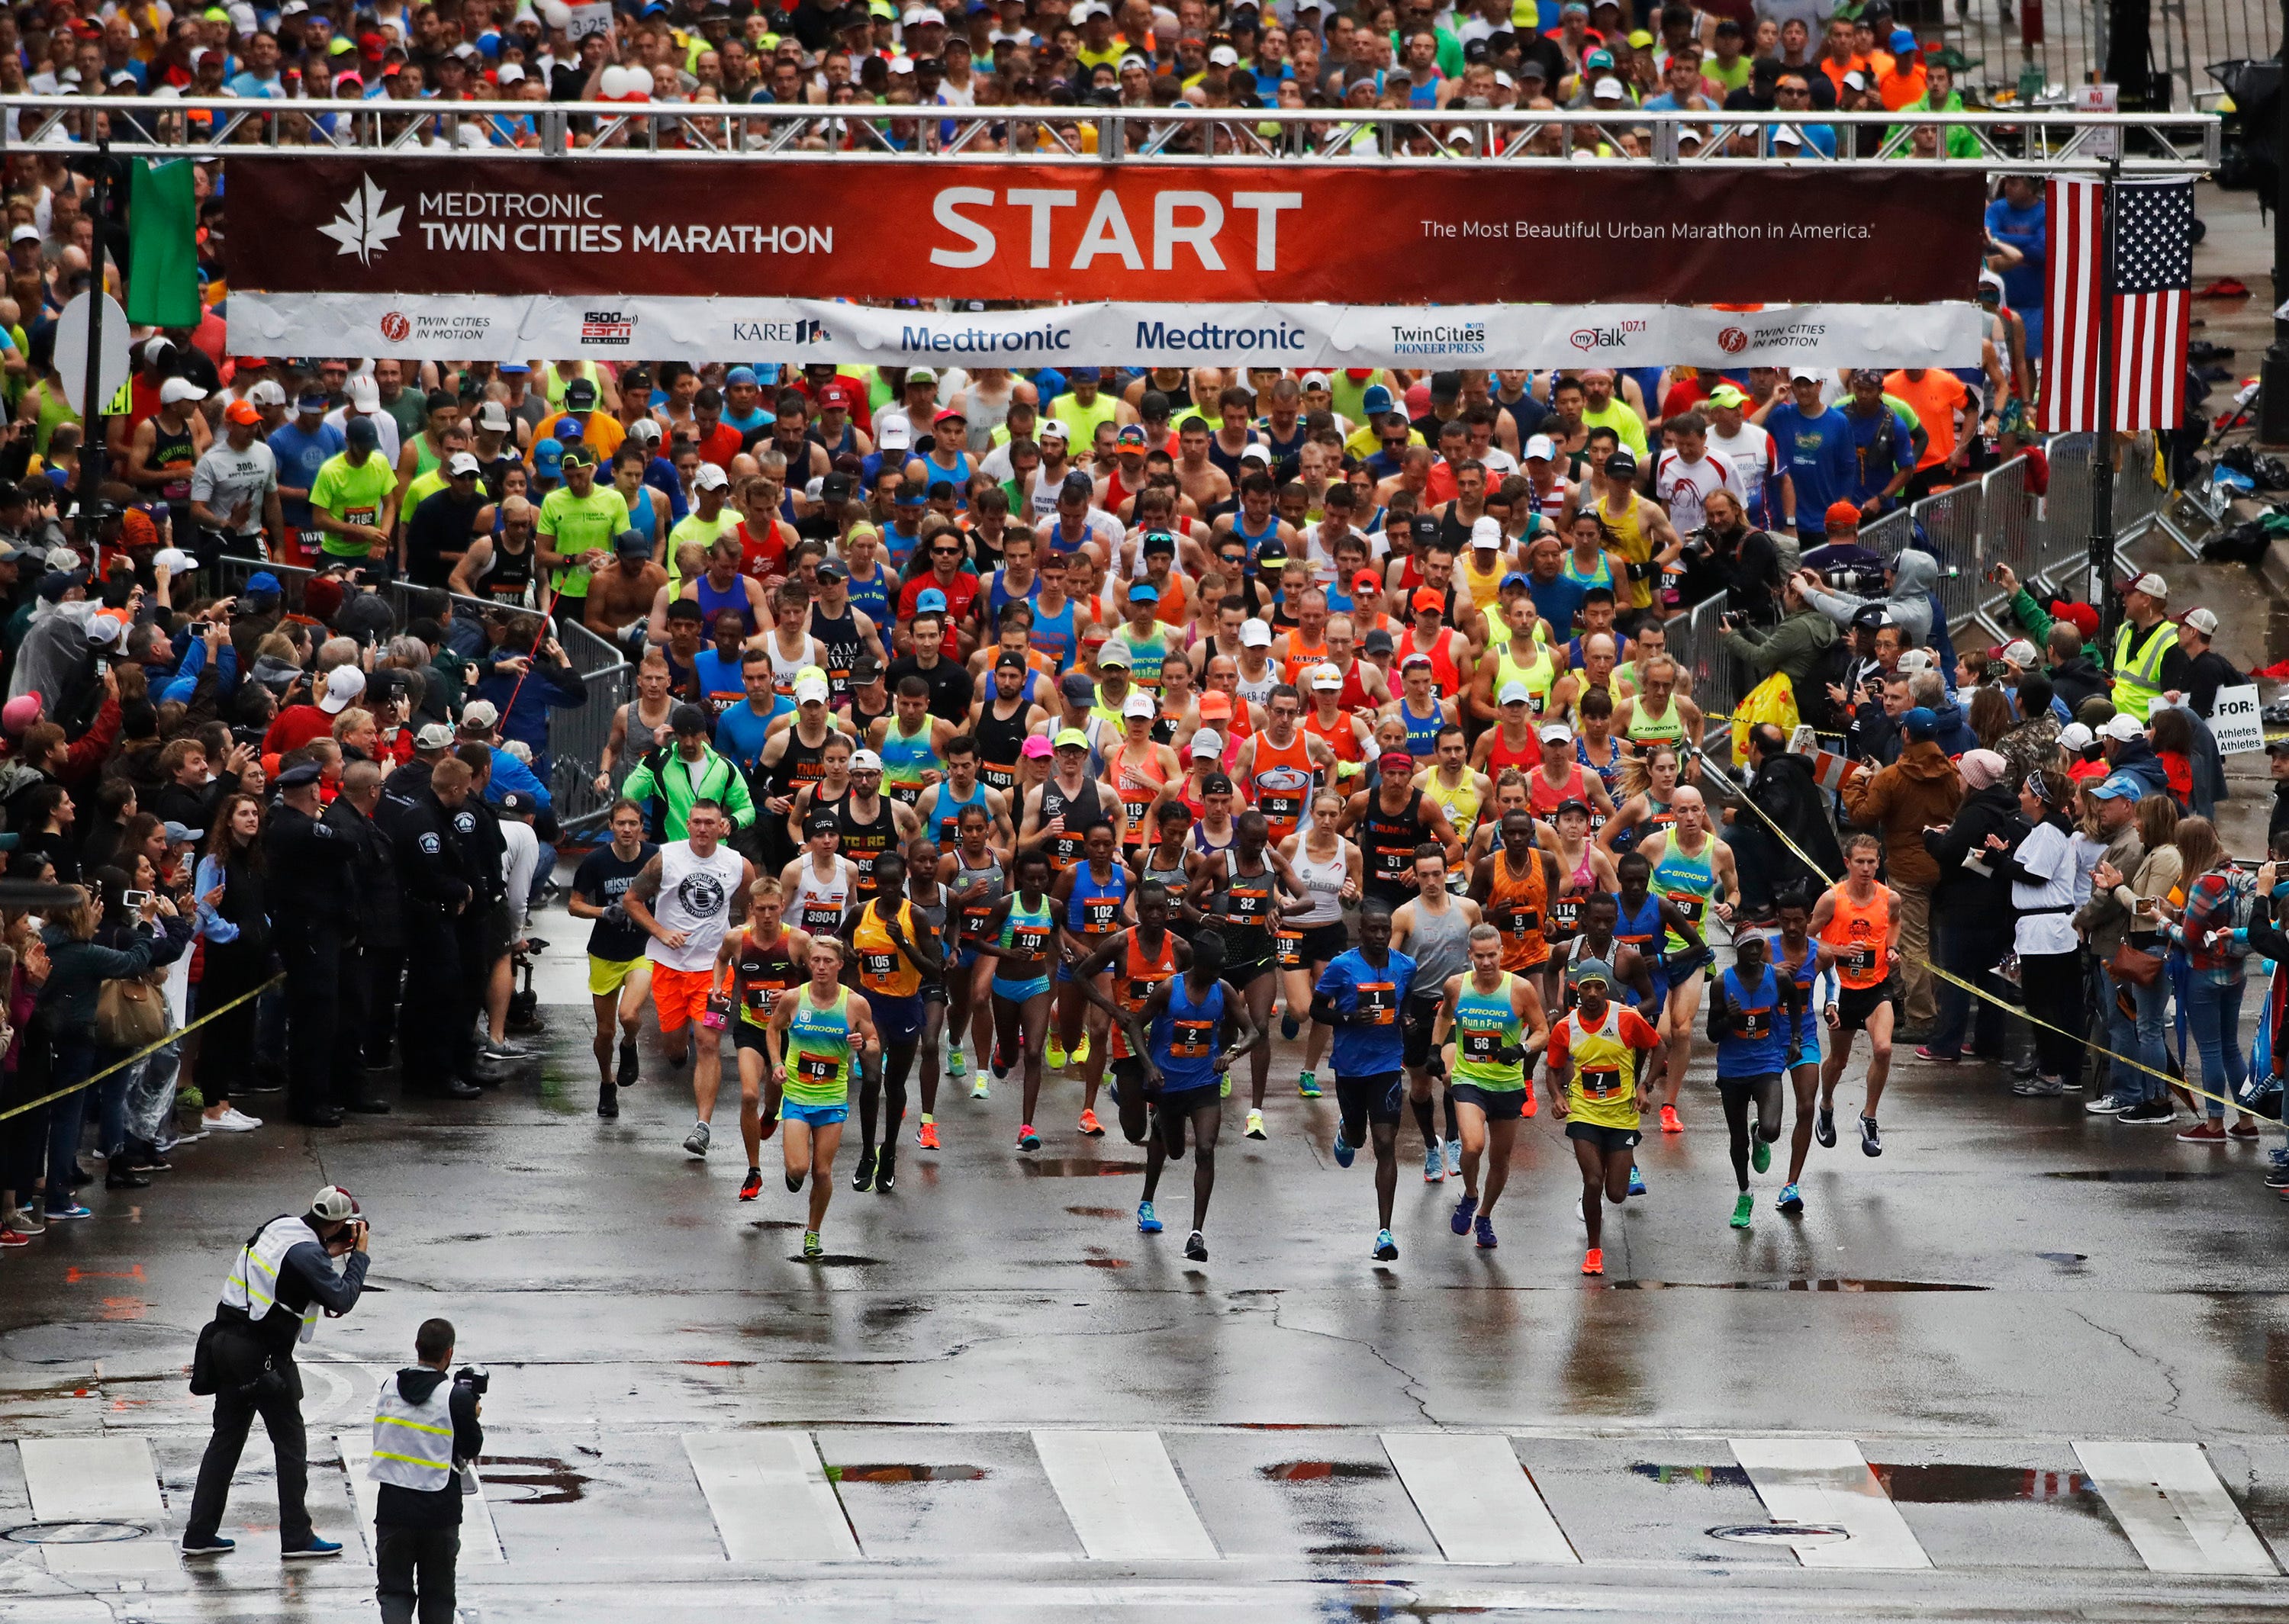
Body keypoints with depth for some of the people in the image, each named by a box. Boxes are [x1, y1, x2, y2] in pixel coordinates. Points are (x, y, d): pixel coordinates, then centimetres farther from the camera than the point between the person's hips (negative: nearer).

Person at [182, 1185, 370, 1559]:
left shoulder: (280, 1227, 9)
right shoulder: (306, 1253, -17)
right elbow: (342, 1298, -14)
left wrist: (332, 1254, 16)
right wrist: (359, 1256, -3)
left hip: (227, 1344, 8)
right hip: (262, 1356, -8)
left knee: (226, 1439, 14)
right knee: (291, 1445, 4)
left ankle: (200, 1533, 15)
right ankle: (297, 1538, 8)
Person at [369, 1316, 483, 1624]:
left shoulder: (389, 1385, -1)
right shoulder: (457, 1397, -12)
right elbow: (472, 1449, -2)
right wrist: (473, 1416, 18)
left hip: (393, 1506, 2)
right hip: (440, 1511, -1)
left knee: (394, 1588, 5)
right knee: (438, 1592, 14)